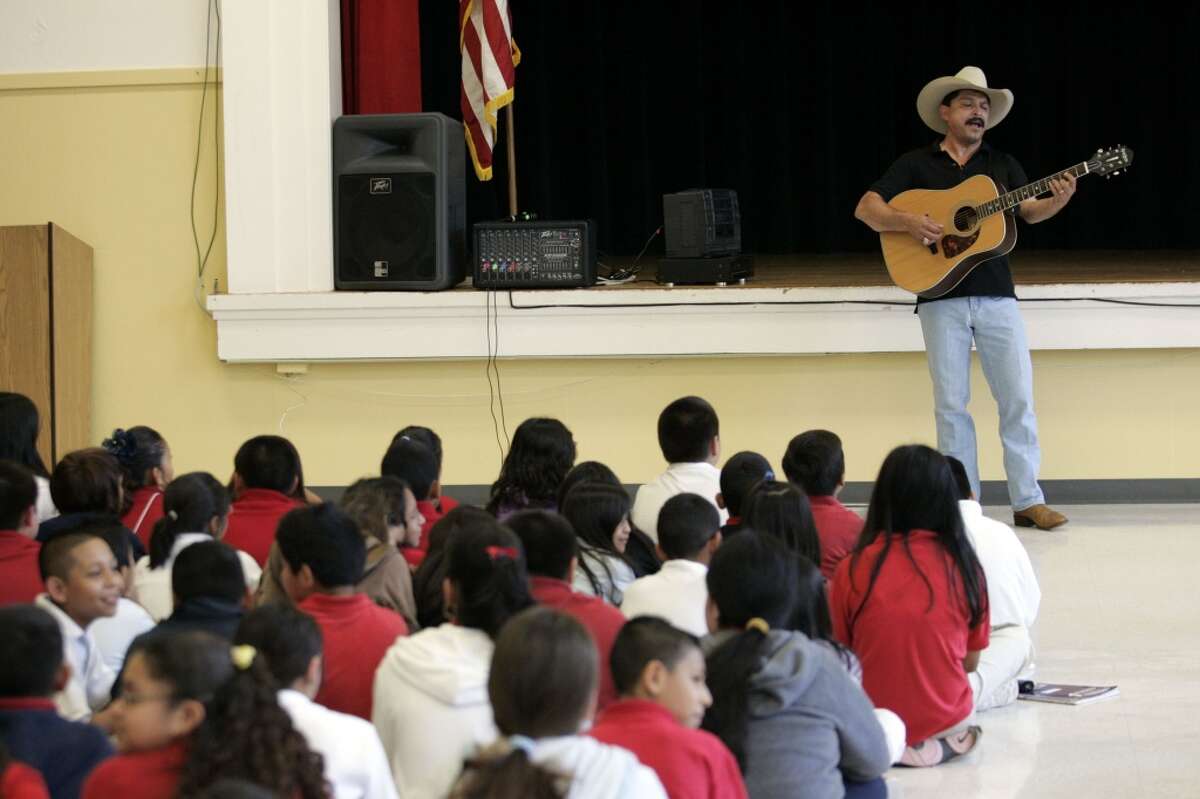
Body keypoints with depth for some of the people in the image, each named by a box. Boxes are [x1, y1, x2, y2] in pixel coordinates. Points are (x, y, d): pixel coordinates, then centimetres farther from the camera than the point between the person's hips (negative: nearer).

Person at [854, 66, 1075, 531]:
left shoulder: (1002, 165, 13)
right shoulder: (917, 164, 6)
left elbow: (1030, 212, 0)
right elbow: (866, 208, 1)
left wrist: (1057, 201, -22)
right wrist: (907, 222, -17)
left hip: (996, 295, 2)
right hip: (941, 296, -1)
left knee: (1018, 397, -3)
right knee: (951, 404, 1)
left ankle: (1028, 500, 2)